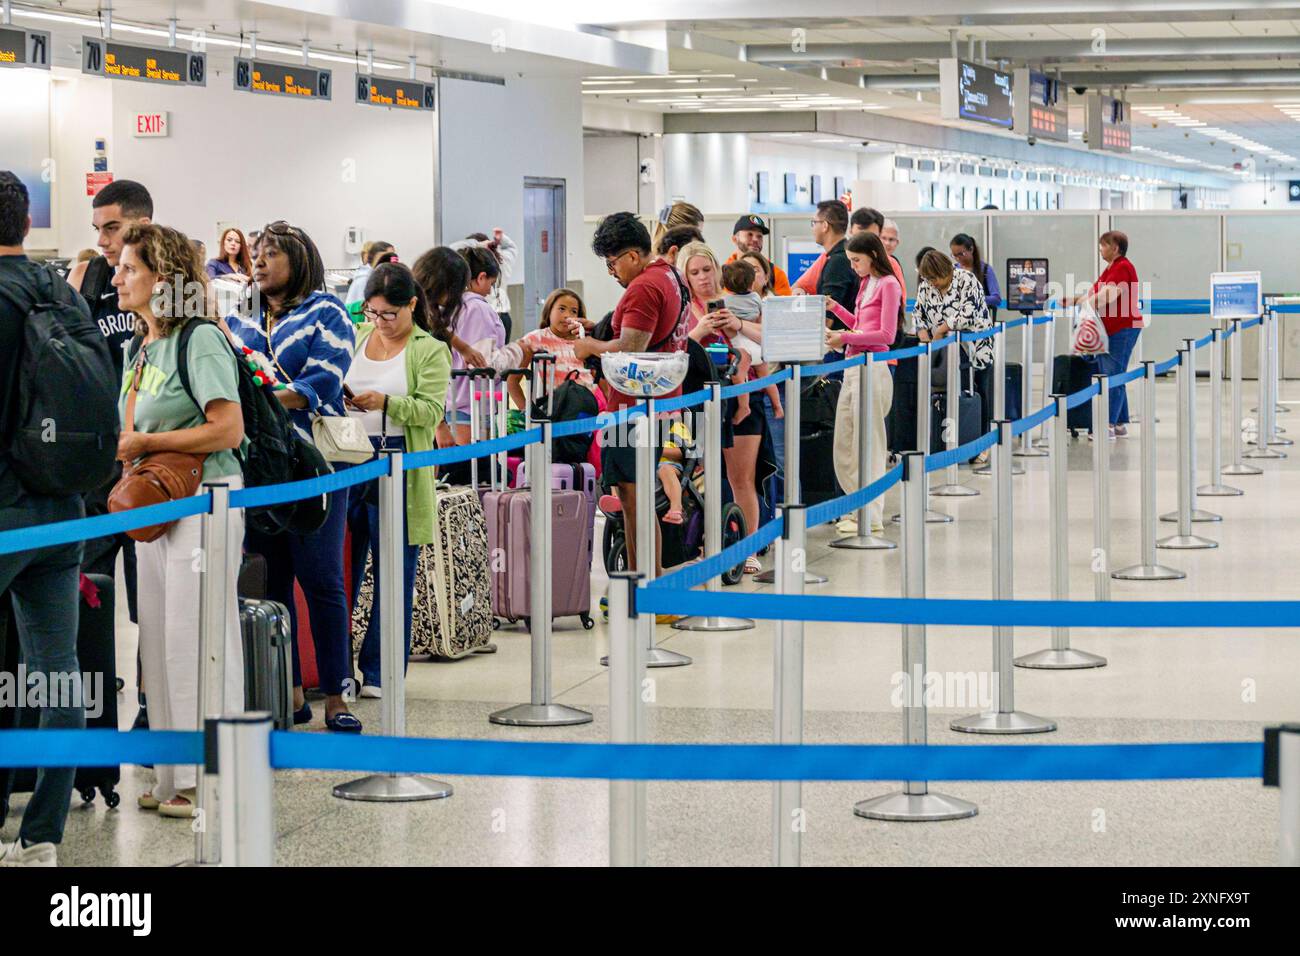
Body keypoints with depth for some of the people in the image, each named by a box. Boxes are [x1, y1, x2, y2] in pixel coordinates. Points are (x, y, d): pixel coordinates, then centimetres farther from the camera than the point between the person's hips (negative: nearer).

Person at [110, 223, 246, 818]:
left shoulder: (200, 340, -11)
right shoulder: (140, 349, 16)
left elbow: (228, 430, -18)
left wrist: (147, 444, -13)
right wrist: (128, 456, 5)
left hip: (204, 500, -9)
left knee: (195, 637, -7)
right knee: (159, 640, 9)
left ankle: (210, 780, -1)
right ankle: (174, 777, 16)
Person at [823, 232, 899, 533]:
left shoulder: (888, 285, -9)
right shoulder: (866, 283, 18)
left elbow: (886, 334, -14)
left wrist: (846, 338, -16)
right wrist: (835, 308, 14)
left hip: (872, 369, -9)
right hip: (852, 369, 9)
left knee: (868, 444, -4)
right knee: (844, 445, 9)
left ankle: (871, 517, 1)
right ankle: (861, 507, 17)